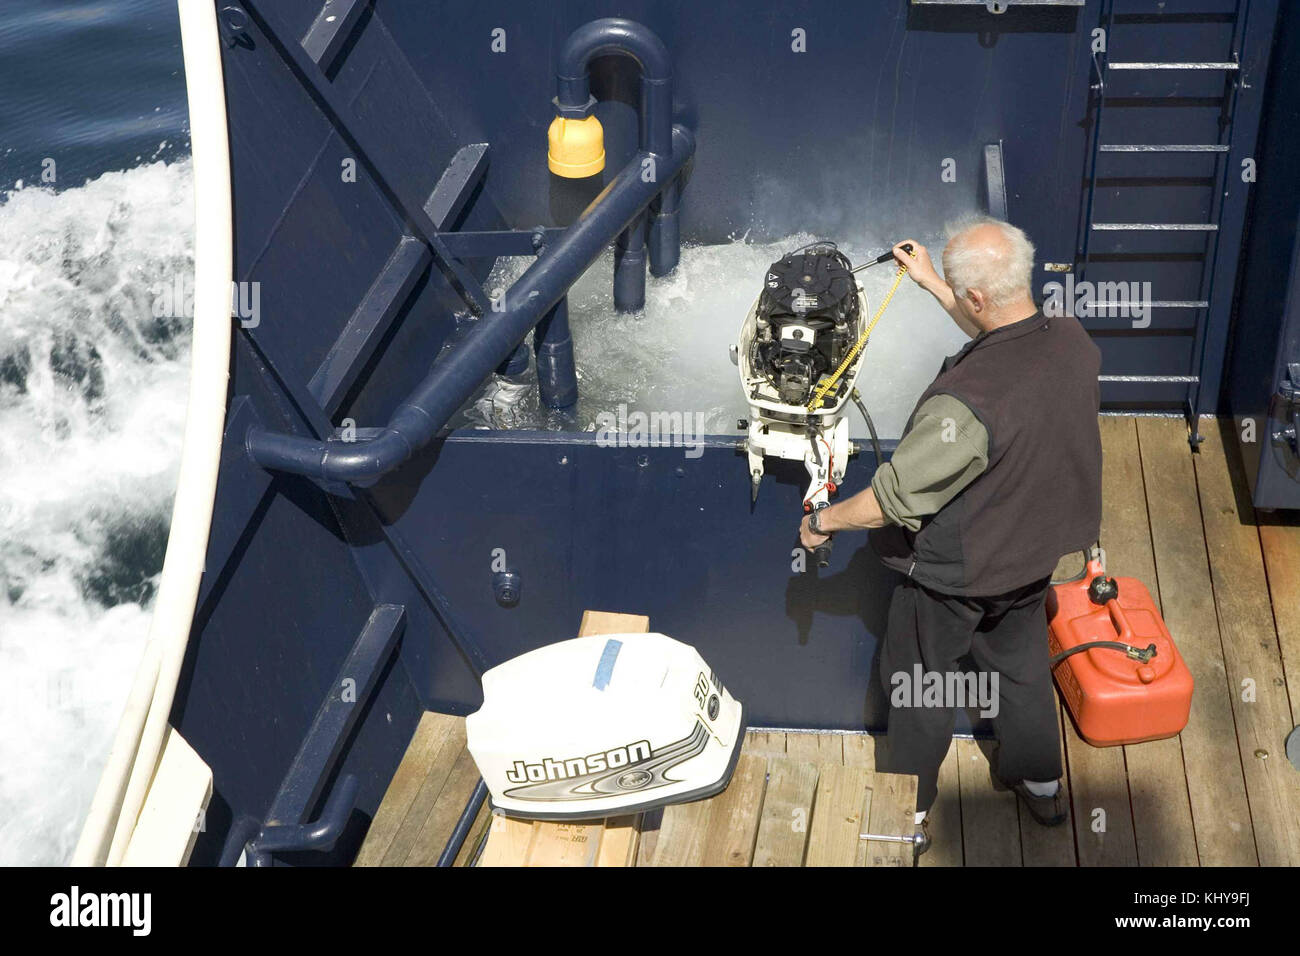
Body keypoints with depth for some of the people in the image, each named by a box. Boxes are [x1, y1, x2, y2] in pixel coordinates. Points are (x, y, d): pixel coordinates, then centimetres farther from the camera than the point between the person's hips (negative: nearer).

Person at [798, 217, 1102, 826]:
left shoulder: (965, 402, -40)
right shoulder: (1072, 342, -17)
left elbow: (895, 499, -30)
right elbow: (1002, 338, 8)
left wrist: (823, 521, -12)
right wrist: (929, 283, 15)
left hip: (955, 572, -6)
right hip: (1035, 552, 6)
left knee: (919, 679, 19)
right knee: (1021, 665, 29)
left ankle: (909, 807, 40)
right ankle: (1041, 786, 49)